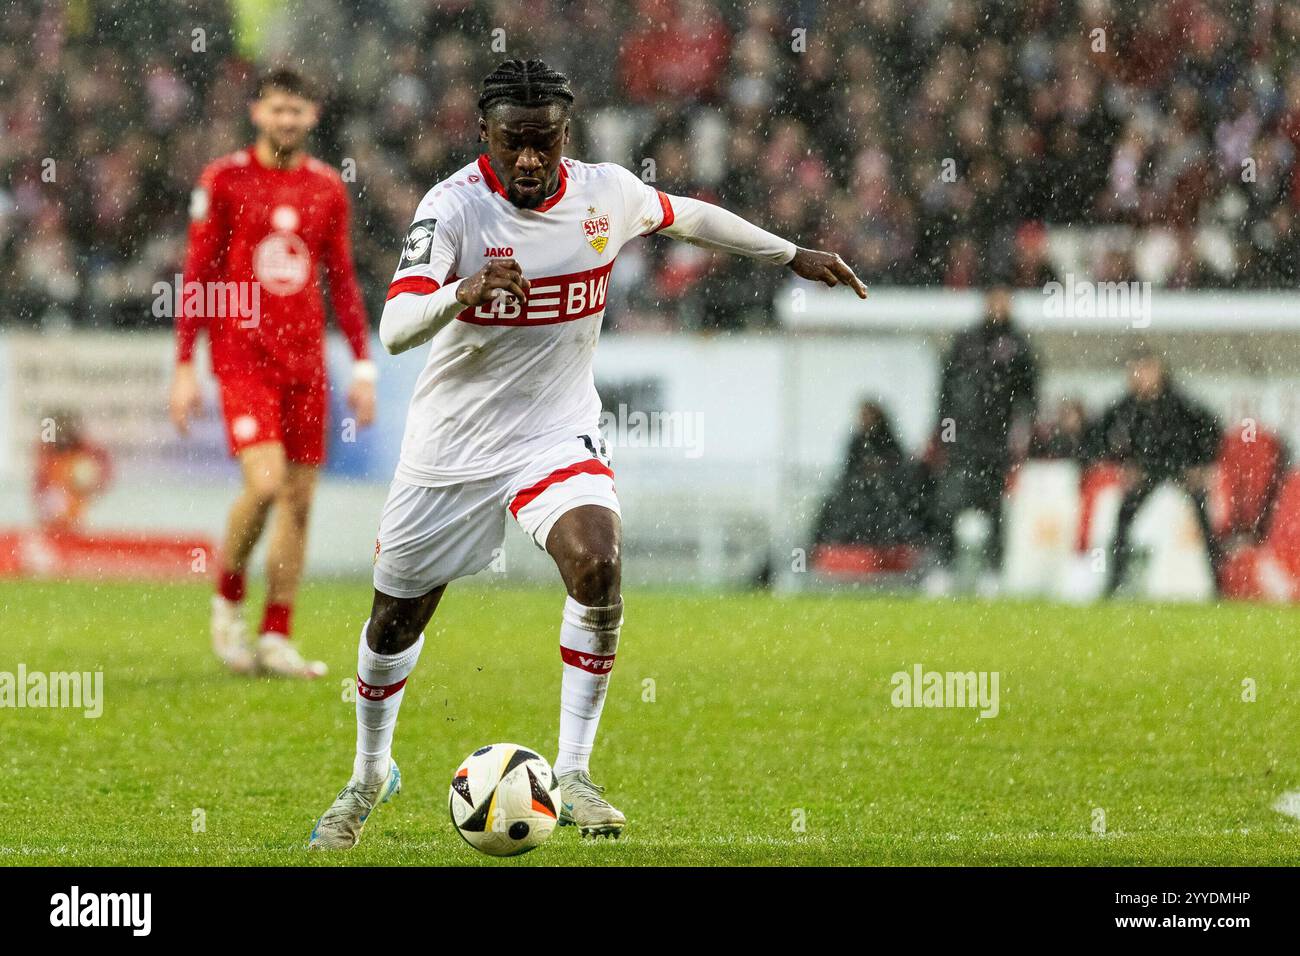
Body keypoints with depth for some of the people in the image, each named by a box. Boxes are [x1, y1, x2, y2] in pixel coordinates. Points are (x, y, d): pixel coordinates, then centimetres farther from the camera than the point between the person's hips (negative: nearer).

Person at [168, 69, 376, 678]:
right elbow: (196, 278, 0)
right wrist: (184, 368, -4)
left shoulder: (327, 188, 10)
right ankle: (227, 602, 4)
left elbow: (342, 280, 16)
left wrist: (363, 364, 10)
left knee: (299, 499, 1)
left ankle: (275, 639, 8)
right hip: (242, 354, -4)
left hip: (306, 360, 4)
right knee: (265, 482, -19)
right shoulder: (224, 181, -2)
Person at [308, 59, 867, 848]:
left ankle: (572, 774, -17)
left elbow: (685, 215, 16)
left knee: (598, 567, -27)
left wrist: (793, 257, 21)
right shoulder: (454, 206, -19)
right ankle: (371, 774, 39)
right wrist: (463, 292, -50)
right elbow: (395, 328, -31)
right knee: (395, 619, 11)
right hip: (451, 447, -1)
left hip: (558, 435, 1)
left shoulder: (606, 193, -7)